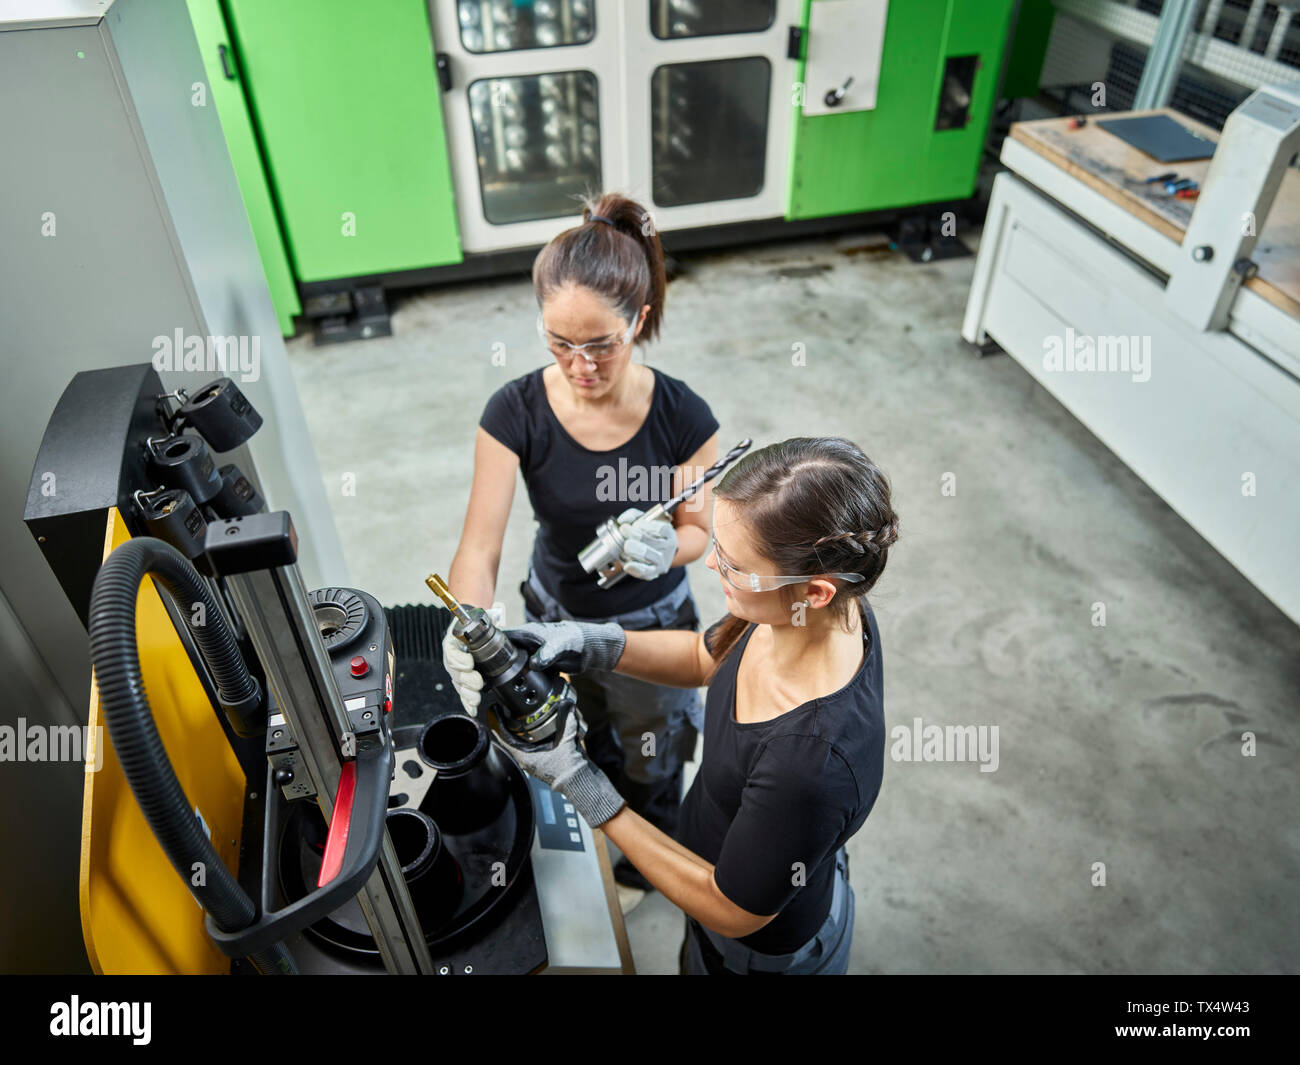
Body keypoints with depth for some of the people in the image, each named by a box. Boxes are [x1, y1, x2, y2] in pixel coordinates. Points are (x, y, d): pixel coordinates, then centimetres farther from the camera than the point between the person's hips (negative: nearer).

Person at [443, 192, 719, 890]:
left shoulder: (682, 418, -25)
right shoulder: (517, 412, -24)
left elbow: (699, 528, -12)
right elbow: (479, 547, -28)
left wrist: (665, 549, -37)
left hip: (650, 625, -1)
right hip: (556, 618, 2)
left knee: (650, 763, 25)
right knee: (588, 750, 31)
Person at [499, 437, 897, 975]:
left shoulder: (811, 763, -46)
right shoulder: (826, 604, -23)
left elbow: (731, 912, -28)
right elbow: (706, 657, -2)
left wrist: (584, 789, -28)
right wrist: (594, 644, -17)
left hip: (761, 949, -6)